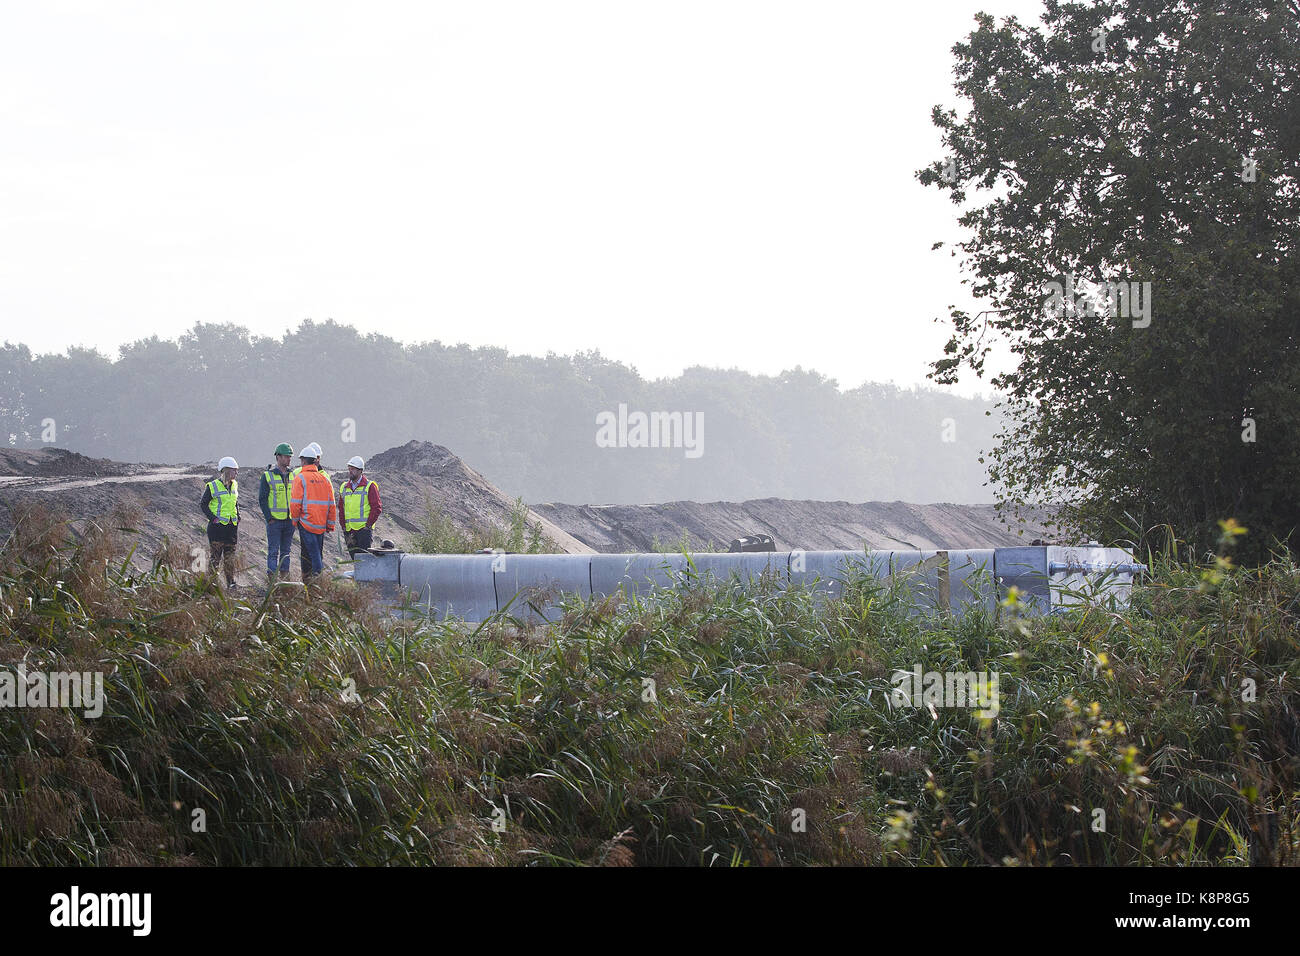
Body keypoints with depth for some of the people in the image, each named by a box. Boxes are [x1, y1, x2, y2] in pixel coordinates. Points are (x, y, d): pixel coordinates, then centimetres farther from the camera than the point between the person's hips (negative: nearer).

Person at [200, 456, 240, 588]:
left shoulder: (234, 486, 11)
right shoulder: (212, 486, -8)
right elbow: (203, 505, -3)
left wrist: (238, 517, 12)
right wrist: (213, 518, -13)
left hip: (232, 526, 6)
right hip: (217, 526, -6)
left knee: (230, 557, 7)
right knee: (215, 556, -4)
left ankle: (231, 582, 11)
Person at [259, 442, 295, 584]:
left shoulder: (292, 475, 11)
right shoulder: (268, 475, -4)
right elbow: (262, 498, -6)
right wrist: (269, 517, -12)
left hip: (289, 519, 5)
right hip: (275, 519, -5)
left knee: (286, 550, 9)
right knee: (273, 550, -5)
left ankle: (285, 576, 14)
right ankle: (271, 579, -5)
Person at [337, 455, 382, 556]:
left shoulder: (369, 486, -2)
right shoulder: (344, 487, 15)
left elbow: (377, 508, -4)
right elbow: (341, 509, 19)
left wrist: (368, 525, -10)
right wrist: (343, 526, 9)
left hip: (364, 529, -5)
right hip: (349, 530, 5)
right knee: (354, 557, 5)